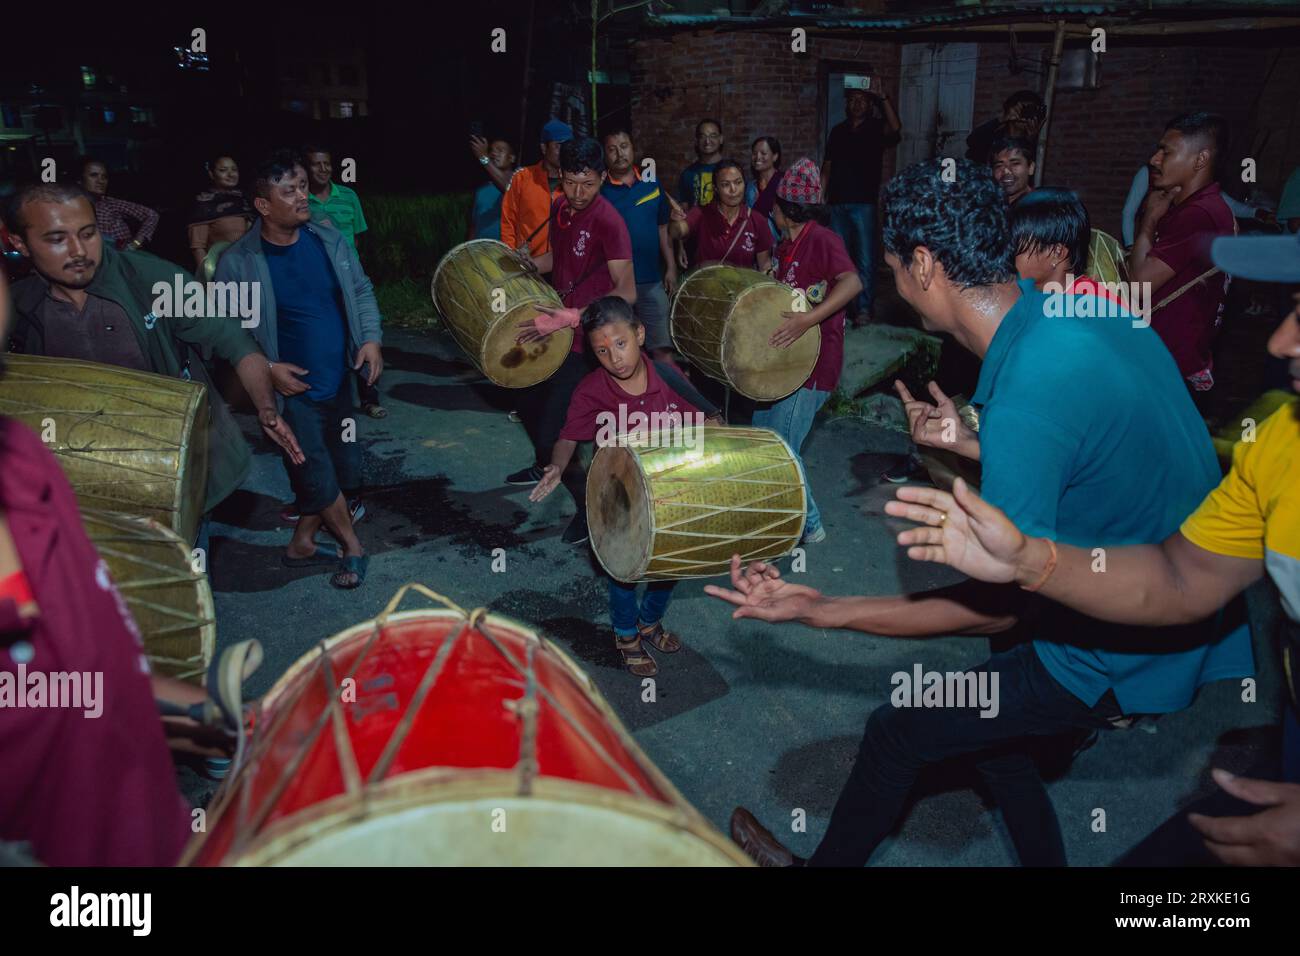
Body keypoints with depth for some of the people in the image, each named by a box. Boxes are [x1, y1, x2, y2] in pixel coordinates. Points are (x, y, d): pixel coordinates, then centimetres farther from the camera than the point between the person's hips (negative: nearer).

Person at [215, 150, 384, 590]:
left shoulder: (330, 239, 0)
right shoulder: (237, 263, -13)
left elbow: (361, 290, 8)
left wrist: (371, 338, -5)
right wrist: (267, 367, -16)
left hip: (338, 381, 5)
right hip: (292, 388, -5)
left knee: (342, 470, 13)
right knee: (319, 475, -3)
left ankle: (301, 544, 34)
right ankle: (352, 546, 22)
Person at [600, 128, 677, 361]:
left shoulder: (651, 184, 7)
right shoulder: (599, 189, -1)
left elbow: (663, 229, 13)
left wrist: (671, 268, 10)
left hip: (651, 280, 2)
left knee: (662, 348, 3)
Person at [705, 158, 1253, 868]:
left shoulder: (1025, 397, -31)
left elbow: (994, 609, -24)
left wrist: (816, 610, -21)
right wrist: (964, 443, 8)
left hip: (1120, 654, -8)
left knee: (897, 732, 6)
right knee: (981, 715, 24)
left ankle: (826, 862, 29)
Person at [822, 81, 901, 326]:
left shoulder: (876, 128, 3)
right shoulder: (838, 132, 15)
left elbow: (895, 129, -20)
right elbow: (827, 167, 16)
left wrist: (883, 97, -26)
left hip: (864, 203, -4)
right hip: (838, 203, 4)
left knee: (865, 260, -8)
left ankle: (864, 309, -6)